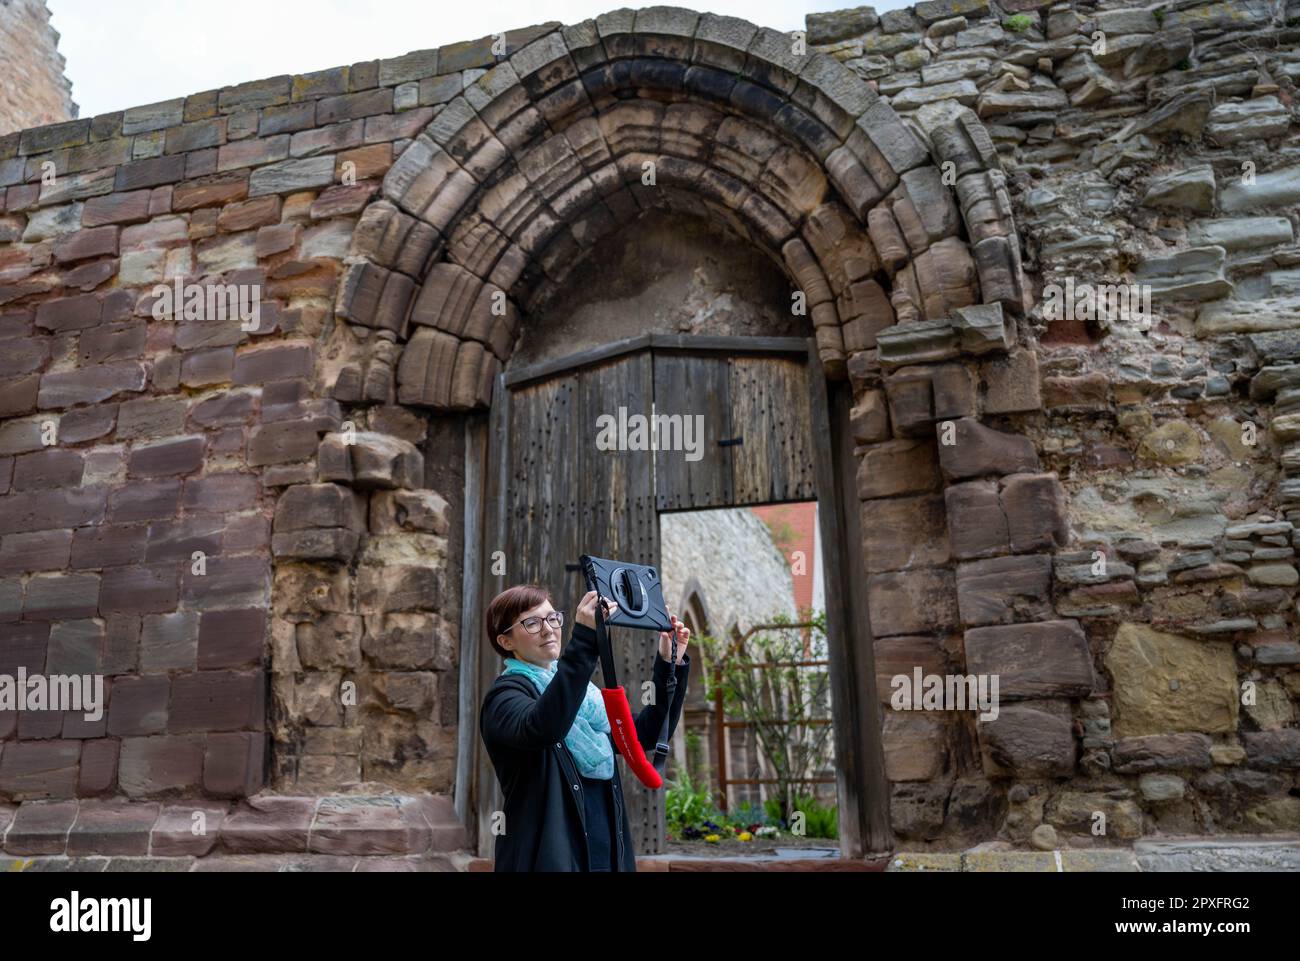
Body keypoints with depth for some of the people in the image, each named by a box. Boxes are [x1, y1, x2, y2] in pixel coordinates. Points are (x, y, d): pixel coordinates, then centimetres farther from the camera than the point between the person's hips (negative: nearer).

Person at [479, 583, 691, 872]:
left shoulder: (582, 691, 13)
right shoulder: (505, 695, -9)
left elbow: (646, 735, 9)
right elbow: (541, 728, -31)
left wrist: (669, 666, -2)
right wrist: (584, 639, -37)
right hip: (547, 858, -6)